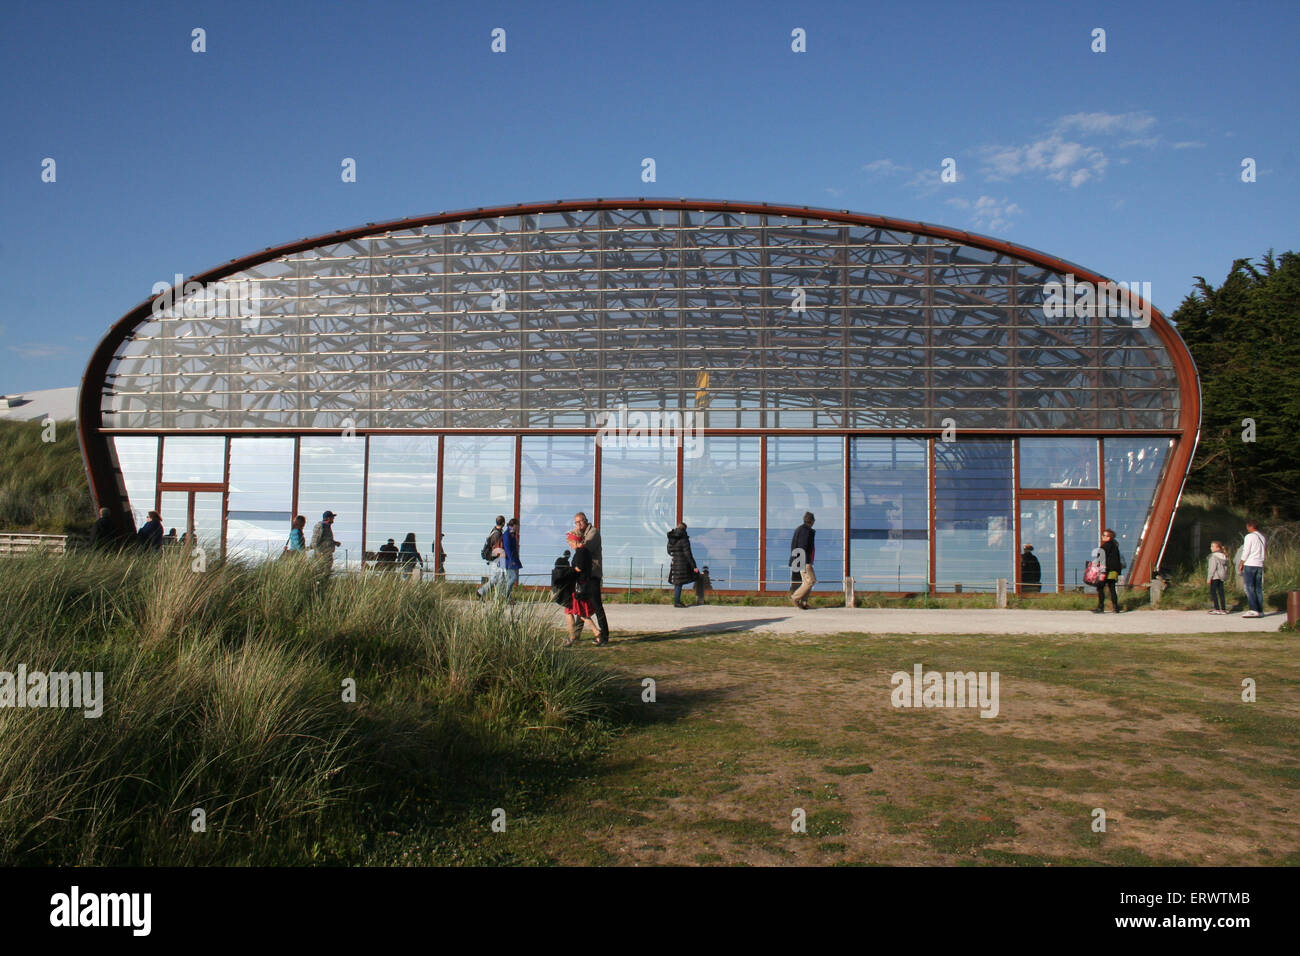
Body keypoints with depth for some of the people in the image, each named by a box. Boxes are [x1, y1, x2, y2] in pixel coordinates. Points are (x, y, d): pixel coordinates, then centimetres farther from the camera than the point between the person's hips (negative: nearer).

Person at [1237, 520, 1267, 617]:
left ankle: (1254, 610, -16)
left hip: (1250, 565, -7)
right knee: (1258, 588, 7)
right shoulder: (1262, 537, 13)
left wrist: (1241, 564, -3)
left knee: (1249, 588, -7)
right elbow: (1263, 551, 13)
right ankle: (1260, 611, 5)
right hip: (1260, 565, 7)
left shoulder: (1249, 536, -7)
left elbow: (1246, 552, -10)